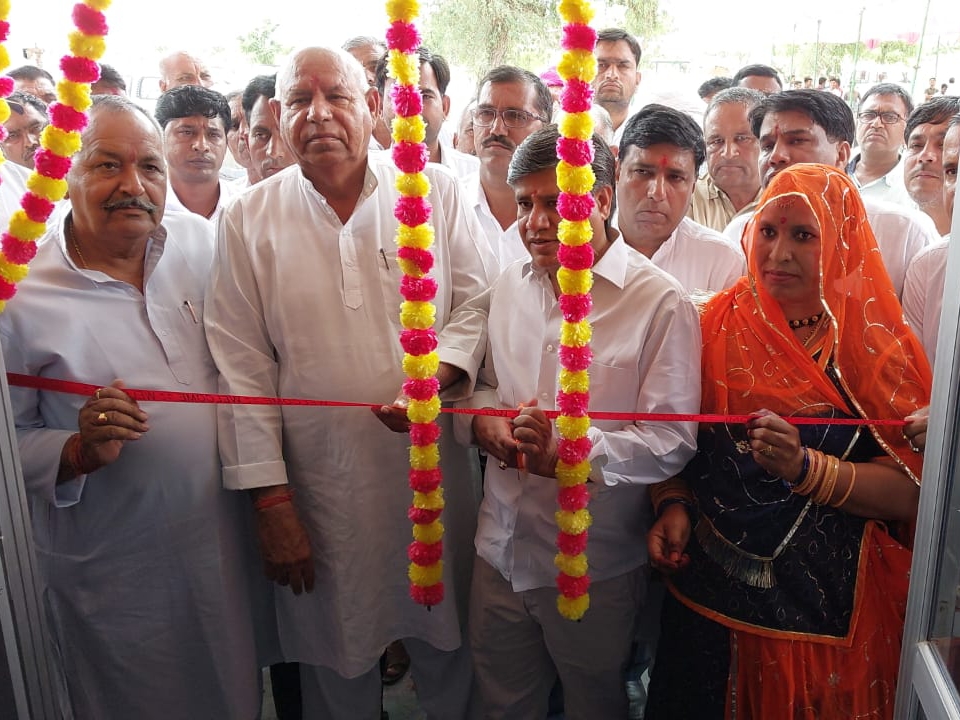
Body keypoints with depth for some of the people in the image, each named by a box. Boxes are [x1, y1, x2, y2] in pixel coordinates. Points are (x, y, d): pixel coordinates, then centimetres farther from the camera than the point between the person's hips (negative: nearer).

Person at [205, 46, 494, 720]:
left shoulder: (438, 192, 0)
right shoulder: (248, 220, -1)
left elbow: (476, 303, 3)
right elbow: (243, 366, -3)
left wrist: (439, 375, -17)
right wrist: (271, 500, -5)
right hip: (320, 483, 0)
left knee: (448, 646, 19)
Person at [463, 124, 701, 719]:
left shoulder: (661, 303, -14)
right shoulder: (511, 285, 5)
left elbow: (672, 442, -16)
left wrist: (569, 451, -29)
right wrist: (484, 420, -9)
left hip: (595, 567, -4)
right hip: (501, 551, 5)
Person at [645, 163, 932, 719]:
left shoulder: (876, 346, -7)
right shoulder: (721, 323, -2)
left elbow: (908, 491, -12)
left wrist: (805, 468, -27)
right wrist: (673, 506, -12)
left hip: (830, 603, -2)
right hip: (712, 586, 2)